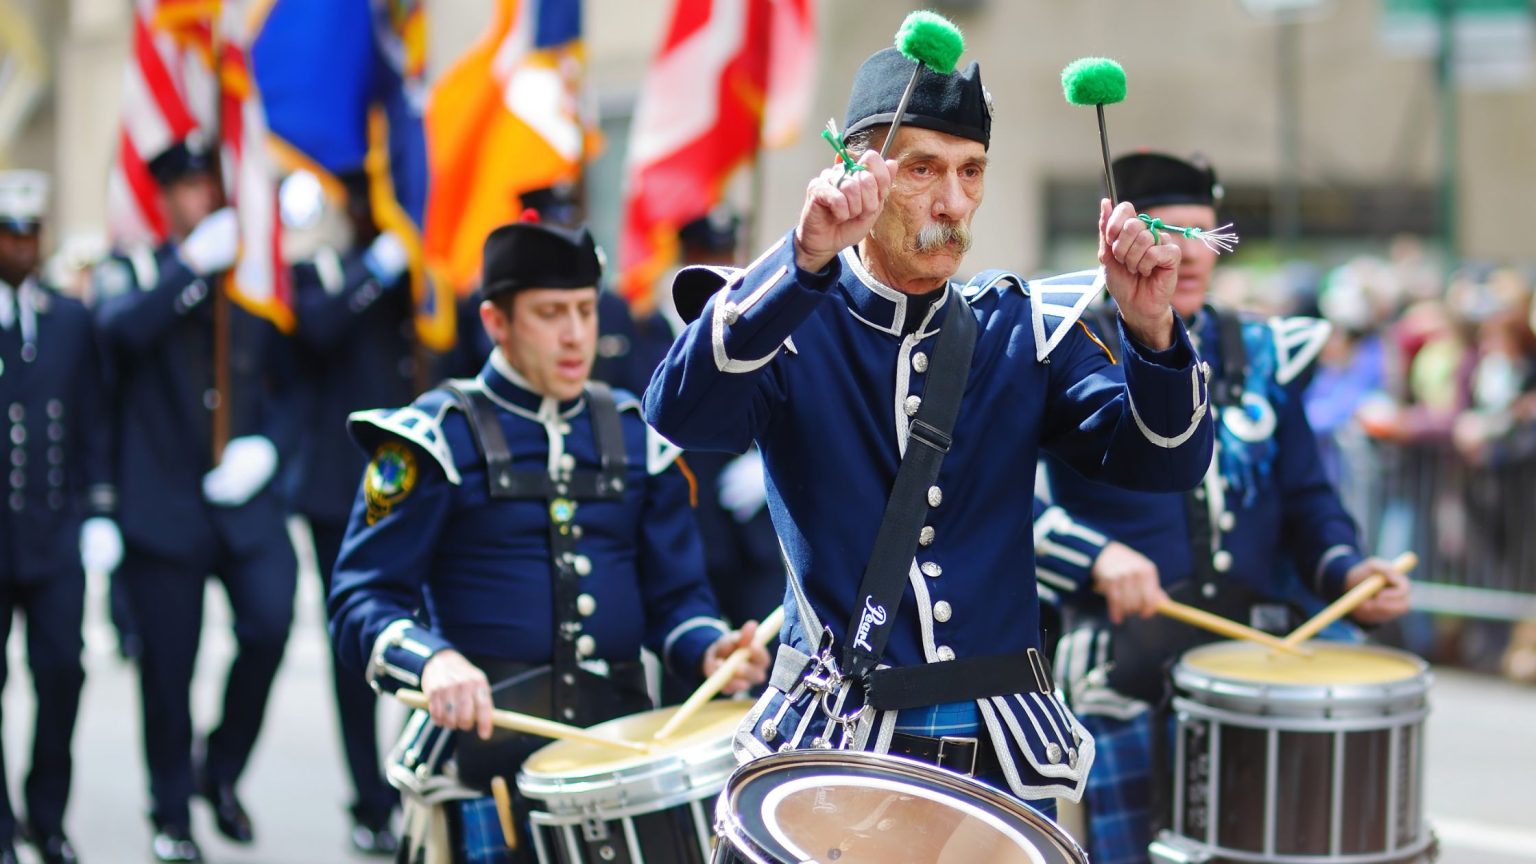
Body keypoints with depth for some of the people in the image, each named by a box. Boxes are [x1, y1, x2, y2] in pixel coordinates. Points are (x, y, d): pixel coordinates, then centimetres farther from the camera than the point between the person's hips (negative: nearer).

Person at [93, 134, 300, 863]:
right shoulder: (132, 270, 4)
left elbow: (285, 384, 13)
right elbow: (121, 325, -19)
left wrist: (265, 444, -4)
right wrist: (193, 263, -23)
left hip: (245, 500, 2)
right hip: (164, 503, -2)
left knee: (271, 620, -17)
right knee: (167, 668, 3)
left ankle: (222, 767, 9)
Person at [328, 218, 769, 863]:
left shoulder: (636, 436, 12)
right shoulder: (439, 437, -1)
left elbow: (673, 592, 14)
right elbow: (361, 602, -7)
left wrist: (709, 650, -8)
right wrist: (431, 660, -27)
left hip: (621, 739, 4)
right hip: (484, 744, -4)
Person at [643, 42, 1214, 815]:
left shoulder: (1025, 328, 5)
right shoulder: (784, 320, -5)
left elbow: (1164, 462, -2)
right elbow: (681, 414, -24)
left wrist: (1150, 332, -21)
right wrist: (804, 260, -36)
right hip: (831, 745, -3)